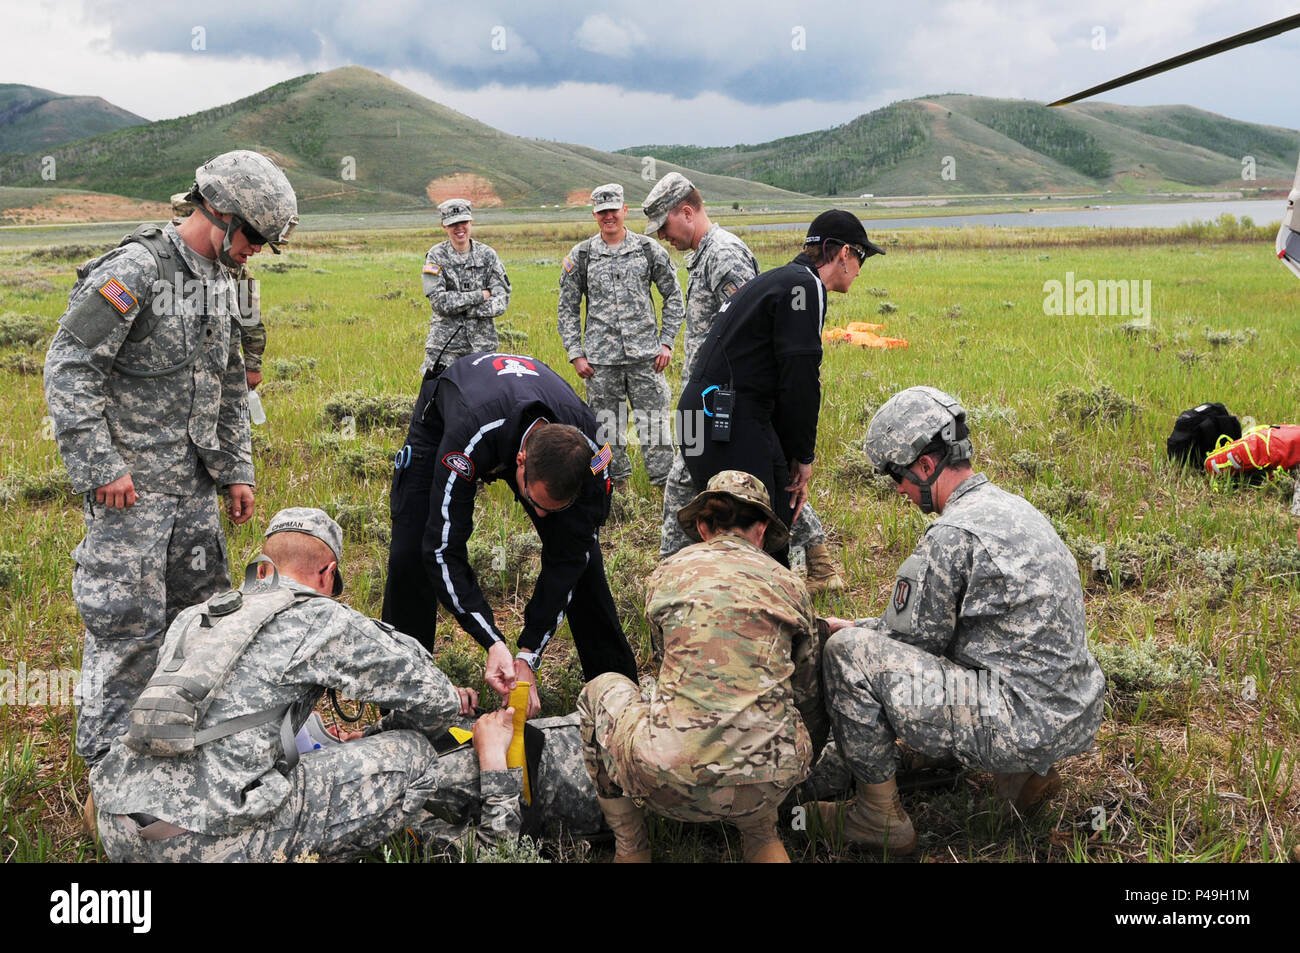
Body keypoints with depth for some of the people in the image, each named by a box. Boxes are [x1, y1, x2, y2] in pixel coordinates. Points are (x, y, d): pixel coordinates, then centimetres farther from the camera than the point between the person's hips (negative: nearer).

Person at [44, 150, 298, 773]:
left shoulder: (220, 282, 12)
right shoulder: (136, 269, -15)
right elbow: (69, 368, -17)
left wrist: (237, 470, 17)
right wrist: (99, 467, -20)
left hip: (193, 481, 8)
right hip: (128, 482, -8)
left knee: (202, 603, 14)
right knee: (128, 617, -4)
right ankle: (106, 756, 12)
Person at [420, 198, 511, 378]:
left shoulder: (487, 255, 4)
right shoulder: (436, 257, -1)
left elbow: (502, 302, -4)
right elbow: (439, 302, -12)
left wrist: (460, 308, -11)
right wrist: (480, 295, -10)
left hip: (482, 343, 2)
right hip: (445, 342, -2)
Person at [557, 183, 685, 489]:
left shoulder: (649, 249, 4)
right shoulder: (580, 255, 4)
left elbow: (674, 297, 9)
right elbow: (567, 309, 8)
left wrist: (666, 342, 2)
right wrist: (576, 354, 1)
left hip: (646, 355, -1)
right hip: (601, 360, 1)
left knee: (655, 424, -1)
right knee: (608, 429, 6)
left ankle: (666, 485, 7)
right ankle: (616, 484, 20)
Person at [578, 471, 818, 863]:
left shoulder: (667, 573, 13)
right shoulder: (789, 583, 13)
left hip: (673, 785, -2)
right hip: (770, 783, 2)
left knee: (604, 688, 27)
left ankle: (630, 849, 28)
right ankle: (762, 838, 23)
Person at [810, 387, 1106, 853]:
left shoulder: (951, 536, -18)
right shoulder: (1010, 506, 13)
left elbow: (911, 638, -8)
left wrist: (849, 630, 10)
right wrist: (861, 625, 20)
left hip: (1024, 724, -10)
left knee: (847, 651, -11)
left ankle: (879, 816, 2)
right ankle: (1026, 772, 20)